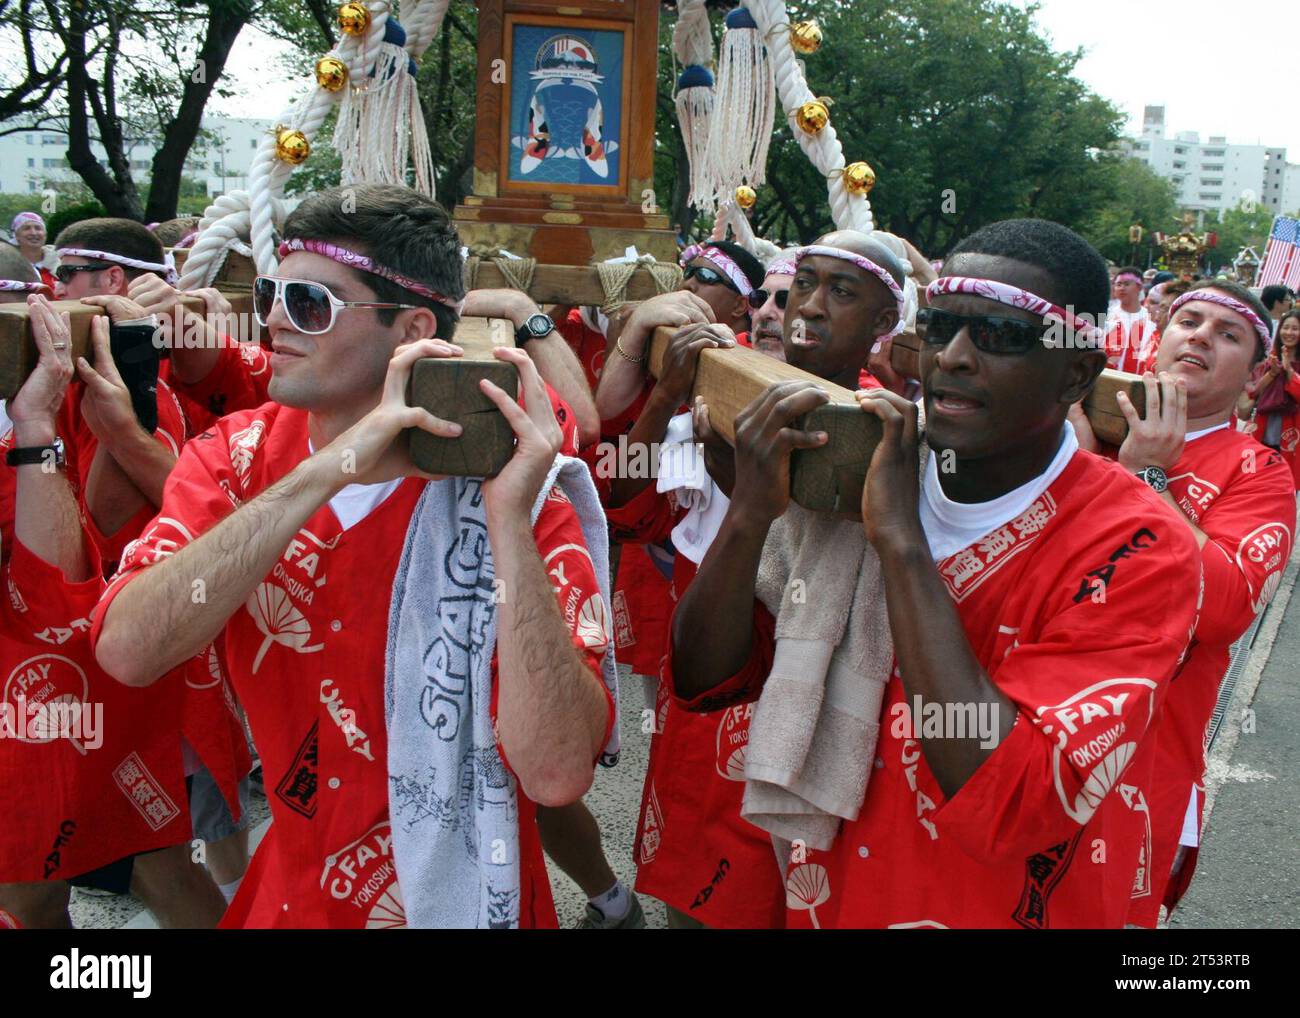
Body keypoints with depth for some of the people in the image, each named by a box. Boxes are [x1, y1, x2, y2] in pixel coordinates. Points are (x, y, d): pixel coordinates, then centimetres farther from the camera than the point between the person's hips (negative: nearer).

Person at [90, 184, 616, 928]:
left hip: (460, 897, -3)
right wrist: (328, 469, -32)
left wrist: (507, 517, -36)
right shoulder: (237, 454, -9)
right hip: (290, 889, 4)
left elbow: (556, 773, -31)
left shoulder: (520, 499, -20)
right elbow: (127, 649, -26)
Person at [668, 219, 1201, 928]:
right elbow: (703, 682, -10)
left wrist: (899, 538, -32)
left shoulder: (1136, 549, -21)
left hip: (999, 907, -4)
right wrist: (751, 514, -26)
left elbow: (1009, 810, -32)